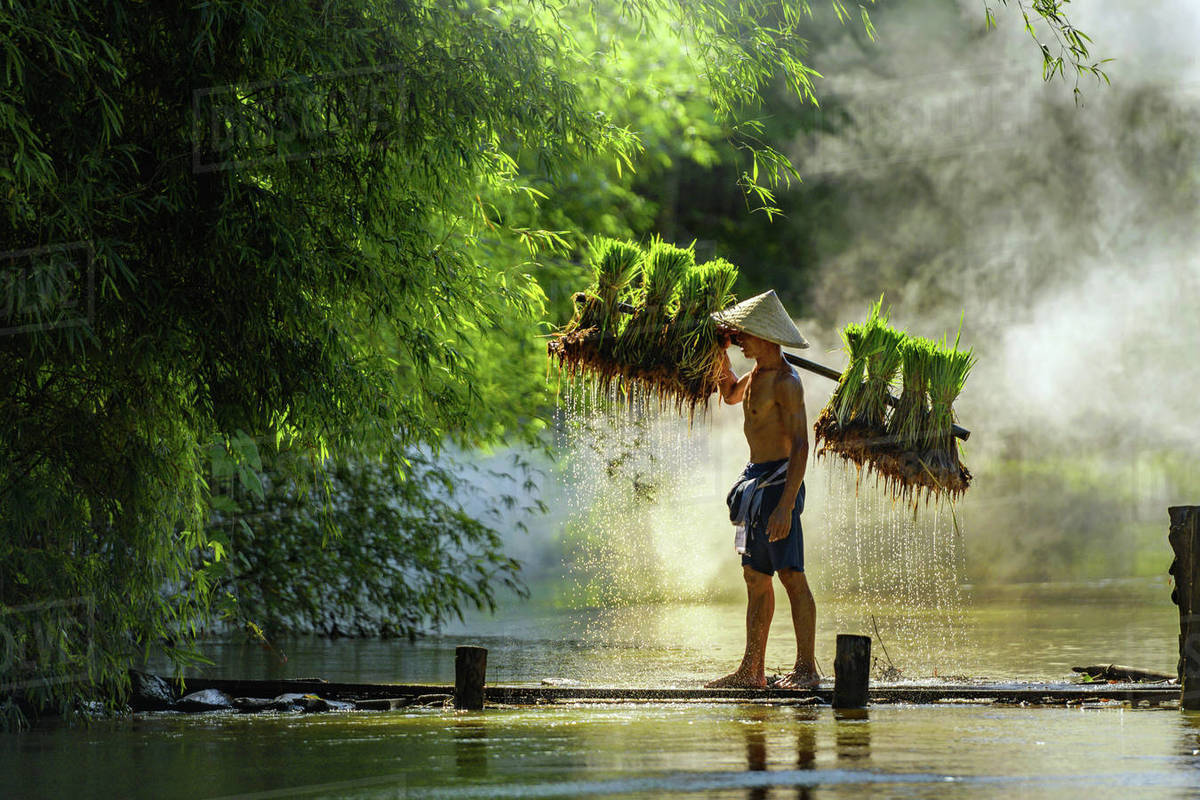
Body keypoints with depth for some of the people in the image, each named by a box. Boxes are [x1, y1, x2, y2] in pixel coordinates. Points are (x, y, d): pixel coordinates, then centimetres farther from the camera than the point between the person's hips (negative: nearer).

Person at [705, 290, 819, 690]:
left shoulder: (786, 383, -16)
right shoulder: (757, 375, 13)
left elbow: (800, 446, -22)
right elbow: (730, 394, 37)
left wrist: (786, 505, -28)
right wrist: (722, 353, 21)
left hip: (779, 481, -10)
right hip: (756, 479, 10)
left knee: (790, 575, -10)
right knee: (756, 576, 10)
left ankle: (806, 668, -9)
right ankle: (752, 670, 13)